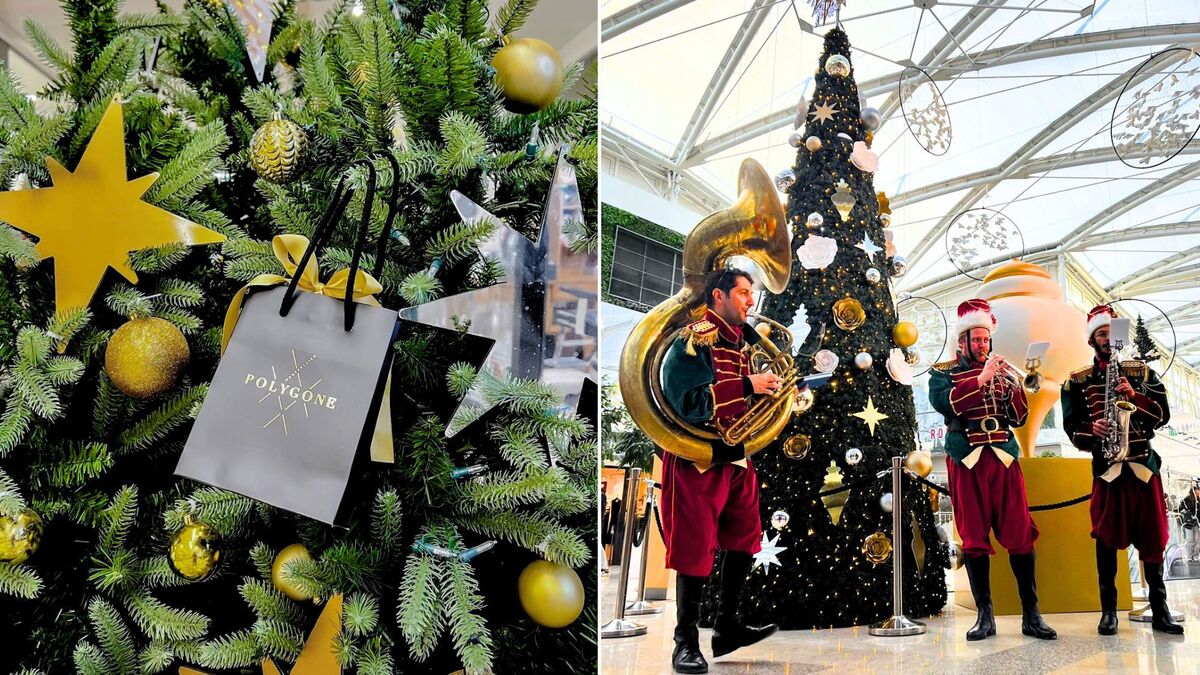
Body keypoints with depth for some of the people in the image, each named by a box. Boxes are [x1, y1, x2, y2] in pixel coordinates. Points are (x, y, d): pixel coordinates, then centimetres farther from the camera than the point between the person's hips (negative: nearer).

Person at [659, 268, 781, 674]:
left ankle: (727, 629, 26)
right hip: (697, 459, -8)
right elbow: (686, 401, -24)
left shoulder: (742, 342, 14)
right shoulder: (692, 340, -12)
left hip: (736, 455, 8)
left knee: (744, 540, 12)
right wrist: (747, 386, -23)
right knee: (696, 551, -3)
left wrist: (772, 389, 2)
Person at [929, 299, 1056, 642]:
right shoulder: (943, 371, 7)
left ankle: (1031, 614, 6)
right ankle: (984, 616, 7)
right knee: (974, 538, 0)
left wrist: (1011, 386, -5)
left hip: (1004, 458, 2)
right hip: (967, 461, -2)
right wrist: (981, 379, -16)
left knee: (1020, 534, -2)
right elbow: (943, 403, -13)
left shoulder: (1002, 372, 17)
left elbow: (1019, 418, 11)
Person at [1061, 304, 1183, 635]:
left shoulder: (1142, 373, 10)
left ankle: (1160, 611, 13)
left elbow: (1163, 413, 2)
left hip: (1144, 463, 2)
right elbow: (1072, 427, 3)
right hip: (1106, 465, -1)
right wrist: (1092, 431, -18)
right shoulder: (1077, 381, 6)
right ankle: (1108, 611, 6)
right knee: (1107, 537, -1)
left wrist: (1134, 396, -13)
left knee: (1152, 537, 4)